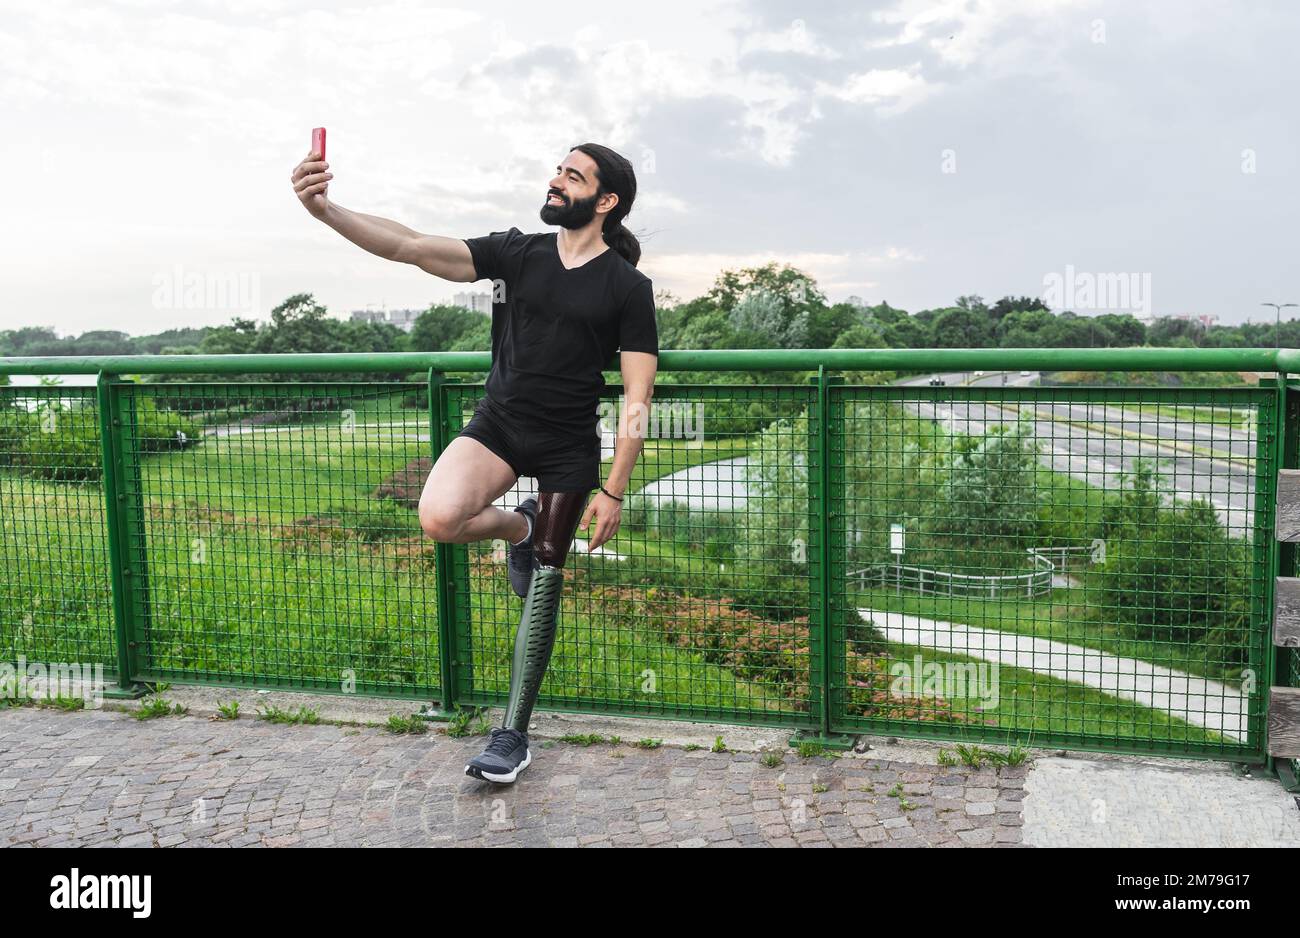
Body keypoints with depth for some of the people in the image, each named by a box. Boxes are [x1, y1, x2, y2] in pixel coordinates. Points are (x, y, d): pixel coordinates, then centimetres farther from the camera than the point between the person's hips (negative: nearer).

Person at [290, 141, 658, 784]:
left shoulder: (628, 287, -6)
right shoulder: (516, 254, 0)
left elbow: (638, 395, -8)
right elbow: (409, 247, -10)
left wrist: (614, 491, -12)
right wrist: (326, 210, -25)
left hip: (567, 449, -2)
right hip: (496, 425, 2)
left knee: (543, 586, 3)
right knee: (438, 519, -26)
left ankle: (513, 734, 20)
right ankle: (518, 530, 11)